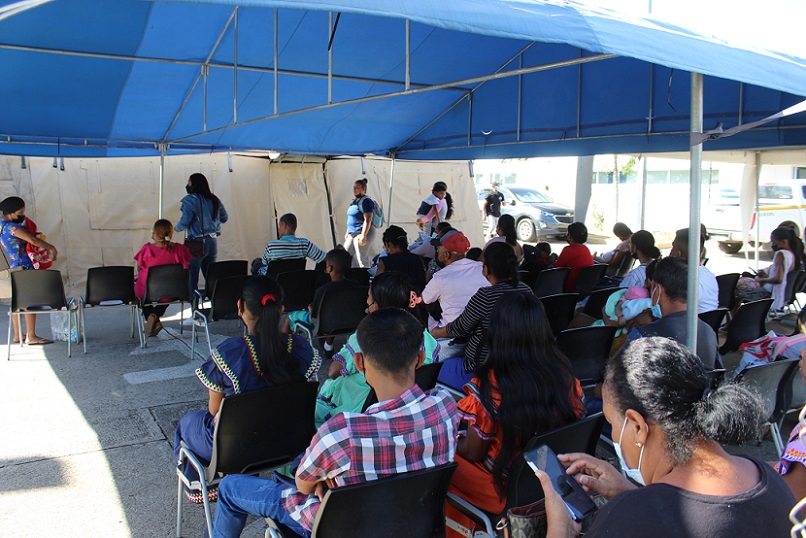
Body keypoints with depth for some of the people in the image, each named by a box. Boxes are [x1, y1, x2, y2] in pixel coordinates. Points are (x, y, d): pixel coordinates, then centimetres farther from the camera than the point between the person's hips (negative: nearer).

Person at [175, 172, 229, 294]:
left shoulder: (190, 200, -12)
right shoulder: (214, 200, 7)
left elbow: (185, 221, -20)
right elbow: (225, 218, 17)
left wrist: (177, 228, 0)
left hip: (196, 244, -6)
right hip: (213, 242, 7)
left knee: (192, 278, 0)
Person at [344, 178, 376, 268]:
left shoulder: (366, 201, -15)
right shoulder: (355, 201, 17)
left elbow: (367, 220, -22)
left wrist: (363, 235, -27)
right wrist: (348, 232, 24)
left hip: (362, 234, -11)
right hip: (353, 234, 11)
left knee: (362, 259, -6)